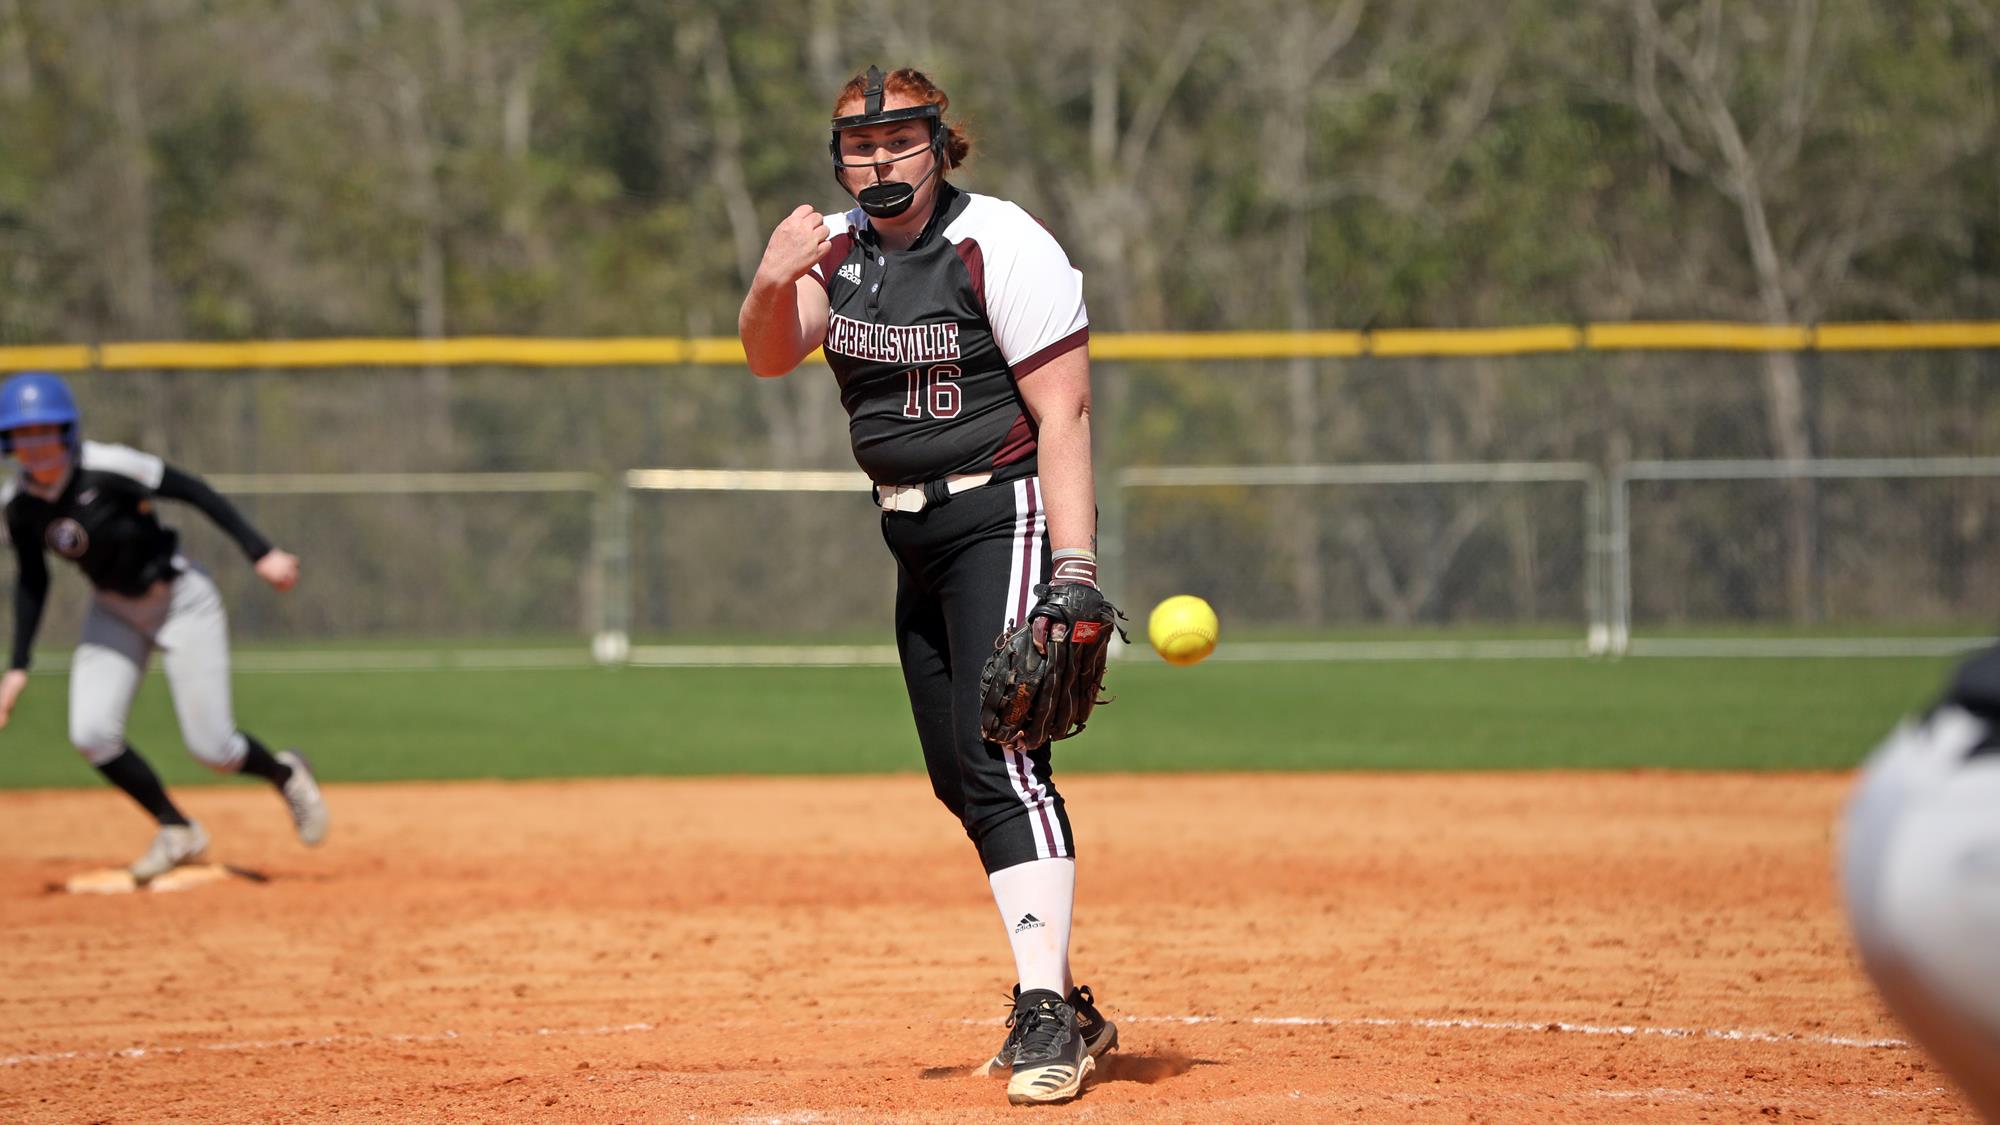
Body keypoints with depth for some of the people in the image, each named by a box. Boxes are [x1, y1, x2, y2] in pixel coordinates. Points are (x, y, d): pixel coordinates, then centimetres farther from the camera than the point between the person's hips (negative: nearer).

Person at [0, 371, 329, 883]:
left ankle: (286, 774, 29)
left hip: (181, 600, -5)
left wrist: (259, 552, -24)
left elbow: (193, 491, -20)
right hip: (114, 612, 5)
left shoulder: (108, 468, -28)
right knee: (91, 734, -13)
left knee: (213, 749, -6)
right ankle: (177, 833, 8)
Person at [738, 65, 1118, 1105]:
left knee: (999, 754, -19)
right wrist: (774, 280, -30)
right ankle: (1065, 1006, 19)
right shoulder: (840, 249, 6)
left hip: (1009, 517, -8)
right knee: (960, 778, 10)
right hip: (915, 539, 8)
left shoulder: (1001, 246, -14)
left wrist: (1075, 567, -26)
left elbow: (1062, 414, -18)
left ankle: (1045, 1016, -23)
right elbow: (769, 354, -8)